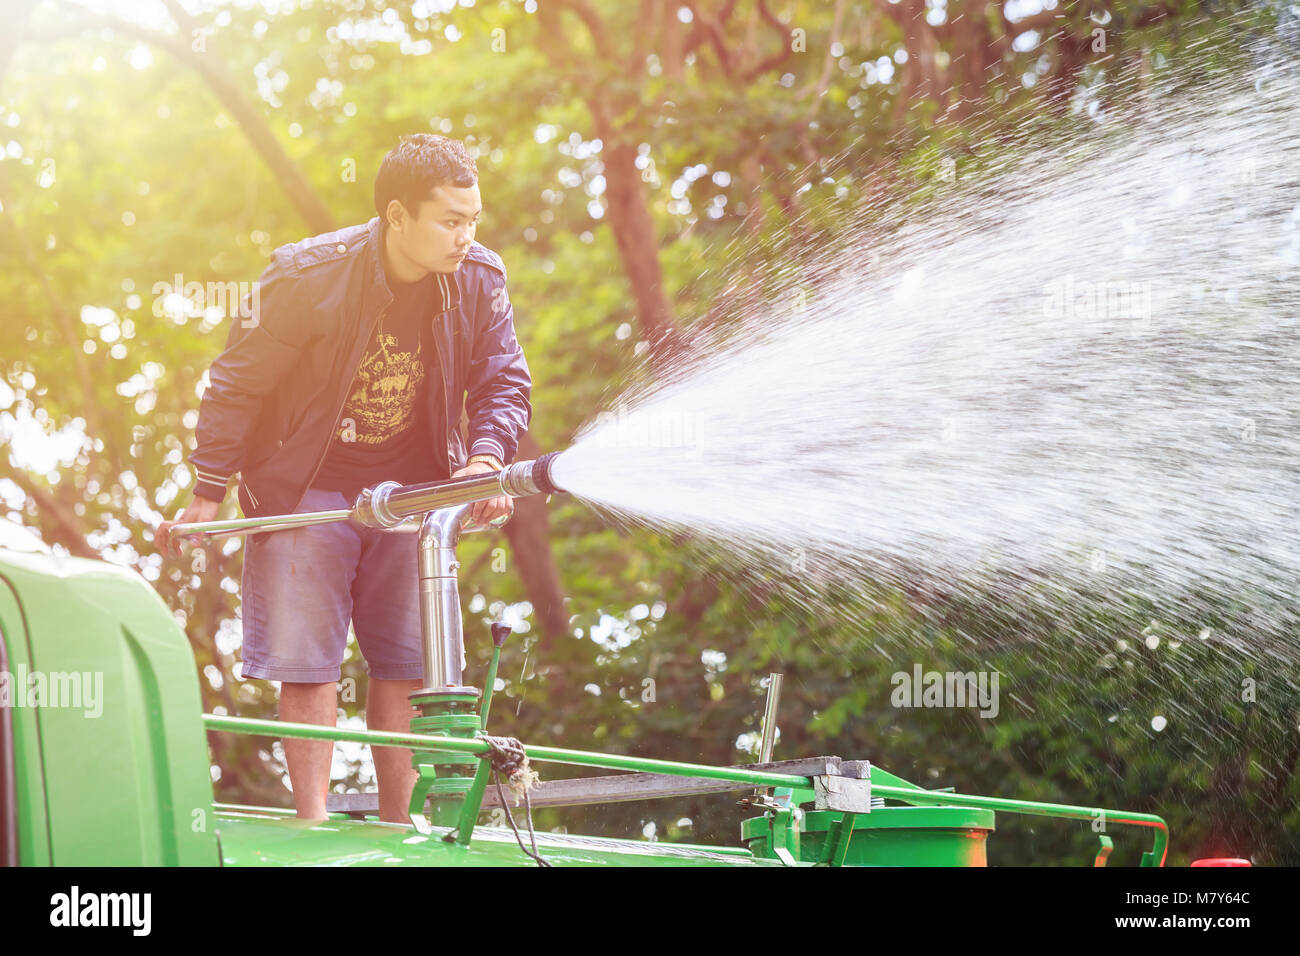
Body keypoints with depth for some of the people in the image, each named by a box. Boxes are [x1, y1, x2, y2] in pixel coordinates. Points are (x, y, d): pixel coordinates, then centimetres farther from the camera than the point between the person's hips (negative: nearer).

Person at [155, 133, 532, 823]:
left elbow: (503, 384, 1)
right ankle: (313, 829, -1)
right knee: (307, 661, -6)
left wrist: (485, 460, -19)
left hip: (411, 488, 3)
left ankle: (398, 823, 12)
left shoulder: (478, 280, -9)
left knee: (405, 661, 2)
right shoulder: (307, 276, -19)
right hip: (308, 489, -3)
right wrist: (208, 493, -6)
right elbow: (238, 385, -9)